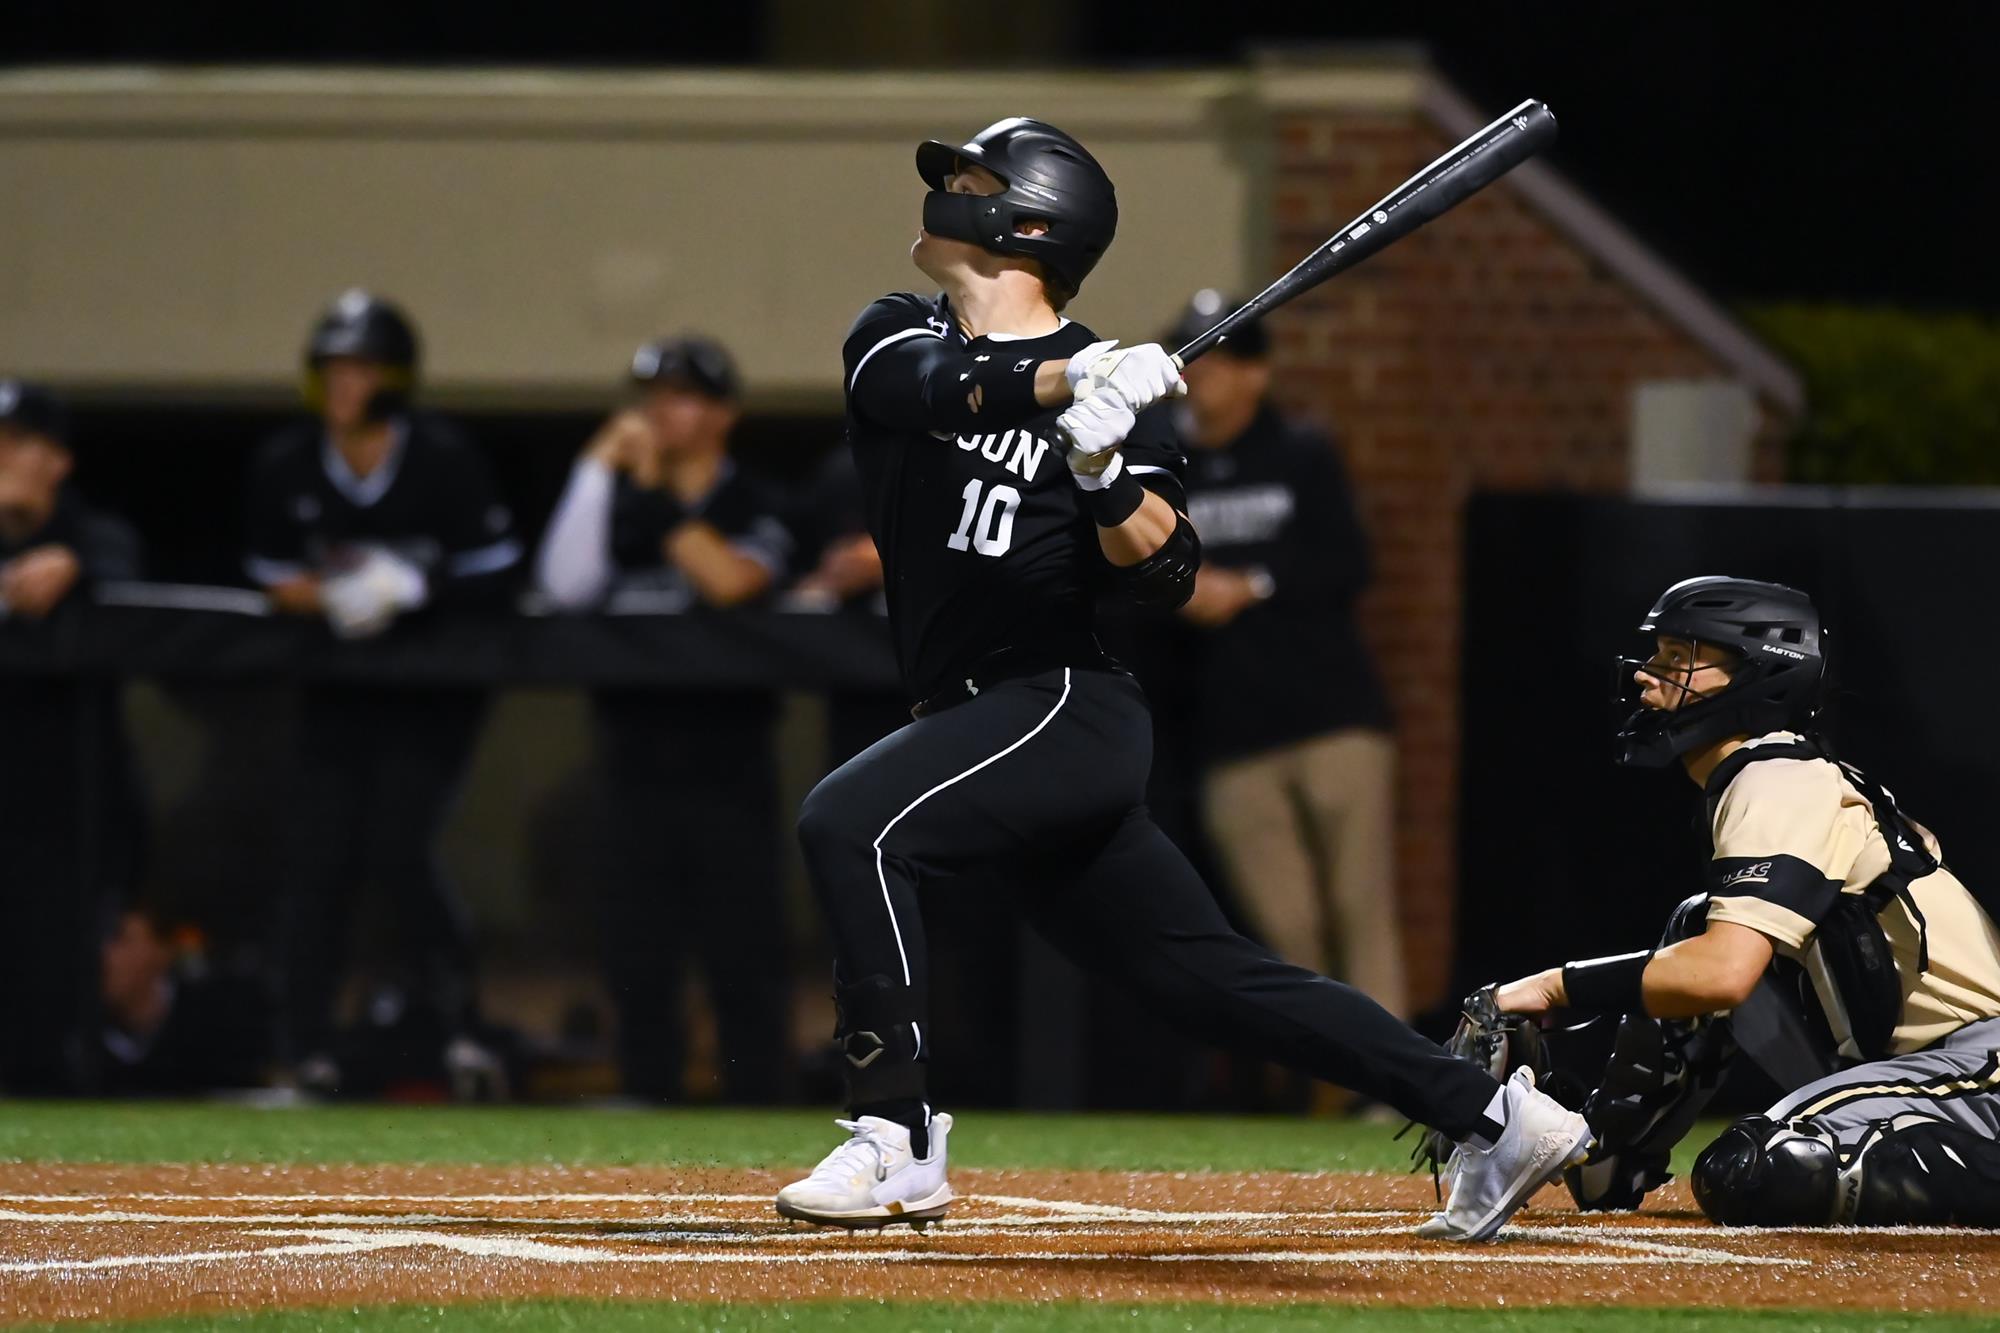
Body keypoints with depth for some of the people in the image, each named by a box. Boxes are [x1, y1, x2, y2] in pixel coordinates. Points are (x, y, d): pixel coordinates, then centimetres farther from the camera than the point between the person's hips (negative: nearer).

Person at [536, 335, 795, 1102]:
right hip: (635, 746, 4)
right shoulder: (619, 508, 13)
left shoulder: (756, 510, 1)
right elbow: (564, 590, -1)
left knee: (741, 953, -6)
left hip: (726, 756, -4)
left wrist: (657, 488, -11)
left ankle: (757, 1106, -3)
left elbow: (731, 580, -19)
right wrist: (598, 471, -3)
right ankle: (646, 1109, 9)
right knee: (637, 949, 4)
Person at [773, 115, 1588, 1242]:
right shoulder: (894, 338, 9)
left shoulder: (1117, 388, -3)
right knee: (1215, 977, 8)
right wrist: (1068, 379, -33)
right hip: (981, 719, 6)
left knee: (851, 821, -27)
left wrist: (1102, 465, -28)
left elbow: (1167, 578, -11)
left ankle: (898, 1141, -24)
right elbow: (939, 387, -15)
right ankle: (1494, 1115, 13)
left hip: (1069, 711, -6)